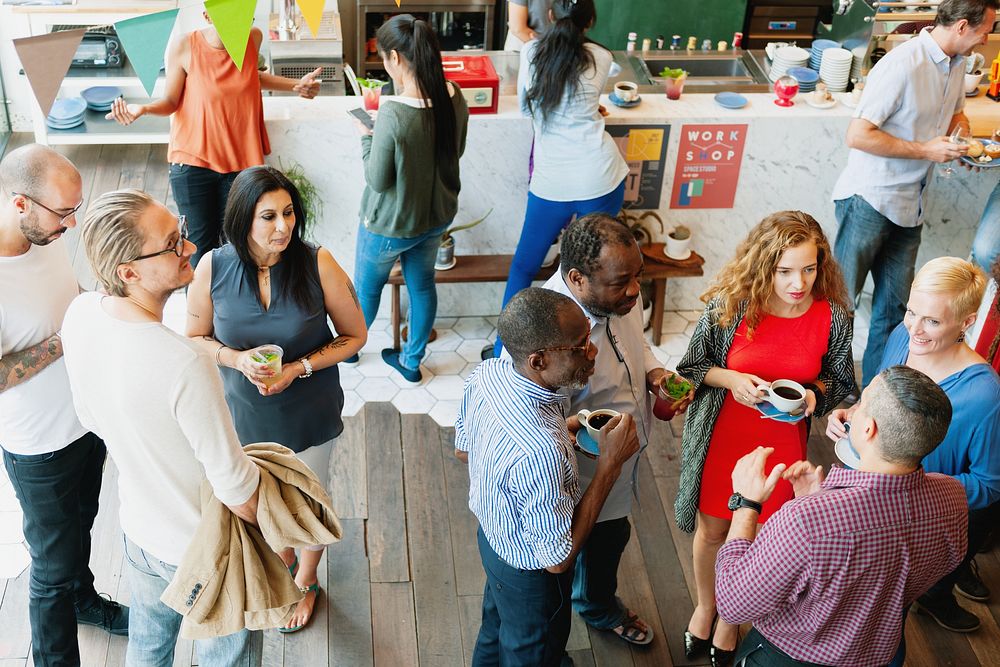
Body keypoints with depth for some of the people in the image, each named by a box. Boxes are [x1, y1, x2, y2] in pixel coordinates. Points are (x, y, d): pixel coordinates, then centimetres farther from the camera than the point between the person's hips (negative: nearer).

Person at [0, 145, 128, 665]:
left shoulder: (48, 236, -9)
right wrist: (66, 339, -31)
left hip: (89, 421, 7)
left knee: (80, 528, 31)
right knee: (54, 564, 12)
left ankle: (83, 599, 57)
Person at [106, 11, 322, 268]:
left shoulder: (253, 38, -2)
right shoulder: (183, 48, -13)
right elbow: (171, 101, -4)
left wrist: (297, 85, 11)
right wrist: (141, 109, -24)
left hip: (240, 161, 3)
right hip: (193, 162, -3)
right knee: (202, 244, 4)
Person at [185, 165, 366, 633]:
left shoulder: (317, 264, -24)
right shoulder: (213, 269, -19)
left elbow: (354, 335, -12)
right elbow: (196, 337, -4)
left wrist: (297, 368, -24)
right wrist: (237, 359, -23)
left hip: (310, 415, -1)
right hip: (246, 414, 2)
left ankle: (306, 581, 52)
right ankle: (284, 563, 59)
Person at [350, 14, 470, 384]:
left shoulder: (392, 113, -33)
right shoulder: (454, 97, -13)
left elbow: (377, 180, -23)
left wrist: (366, 137, -7)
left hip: (390, 225, -5)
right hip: (437, 215, 6)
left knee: (366, 287, 22)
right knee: (422, 284, 24)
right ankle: (412, 361, 42)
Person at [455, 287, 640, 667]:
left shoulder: (485, 373, -21)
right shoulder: (542, 452, -45)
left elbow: (463, 449, 0)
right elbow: (557, 558, -31)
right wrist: (610, 463, -31)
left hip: (491, 534, 7)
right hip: (530, 573, -7)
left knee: (494, 636, 34)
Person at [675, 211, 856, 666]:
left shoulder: (834, 317, -15)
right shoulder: (730, 305, -18)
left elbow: (840, 381, 2)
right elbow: (693, 364, -4)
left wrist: (814, 395, -20)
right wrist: (730, 380, -24)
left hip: (783, 446, 1)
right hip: (722, 439, 0)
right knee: (713, 530, 19)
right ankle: (705, 606, 50)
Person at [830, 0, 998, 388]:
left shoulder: (957, 64, 7)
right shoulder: (904, 64, -20)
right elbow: (857, 136, -23)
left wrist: (963, 138, 3)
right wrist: (925, 150, -19)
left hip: (909, 205, 8)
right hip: (869, 199, -8)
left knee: (894, 306, 13)